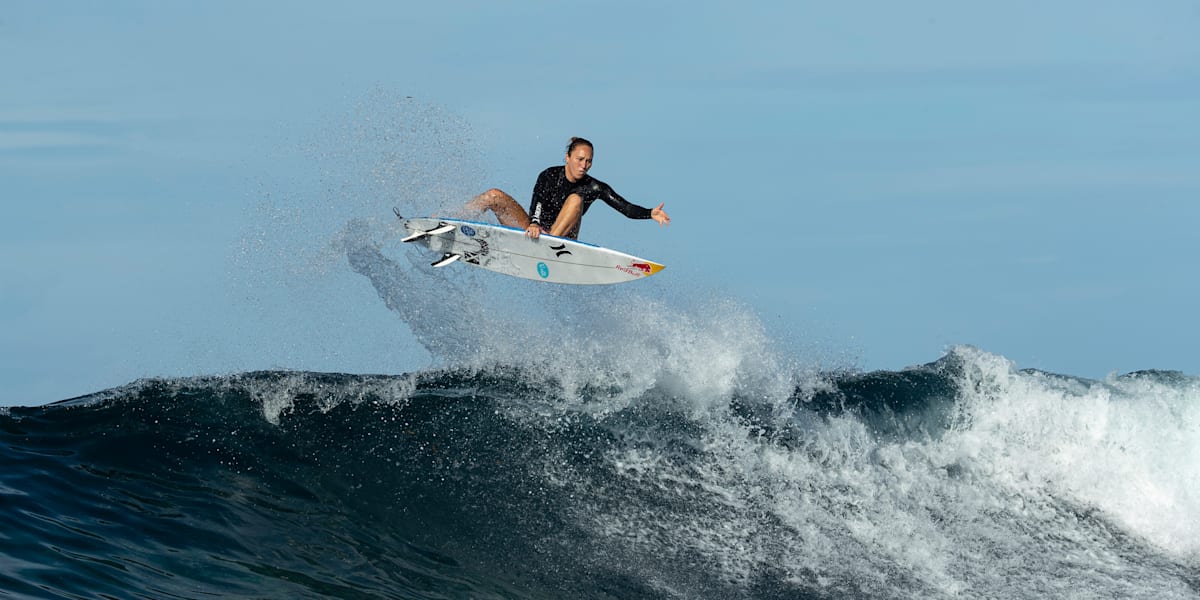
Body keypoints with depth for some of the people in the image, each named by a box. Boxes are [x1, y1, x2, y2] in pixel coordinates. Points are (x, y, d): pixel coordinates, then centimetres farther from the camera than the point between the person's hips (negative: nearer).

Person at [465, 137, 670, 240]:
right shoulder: (550, 176, -5)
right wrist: (534, 224, -42)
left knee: (576, 199, -27)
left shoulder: (595, 188, -2)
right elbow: (537, 202, -21)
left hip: (561, 237, -1)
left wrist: (651, 214, -27)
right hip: (534, 231, 1)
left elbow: (627, 208, -8)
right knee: (494, 196, -16)